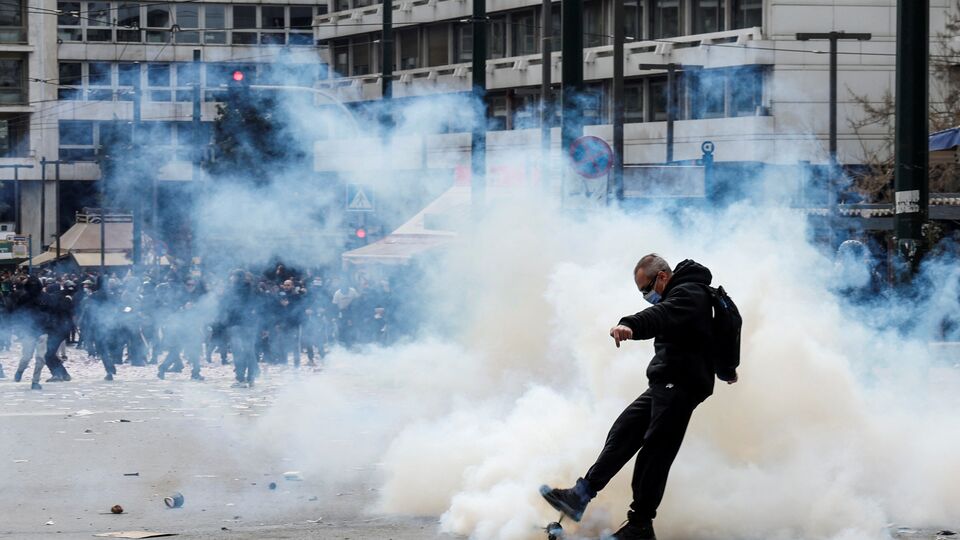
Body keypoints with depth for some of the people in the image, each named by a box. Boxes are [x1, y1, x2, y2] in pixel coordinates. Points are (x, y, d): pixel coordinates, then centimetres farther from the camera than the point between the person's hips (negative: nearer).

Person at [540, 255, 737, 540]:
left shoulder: (688, 294, -10)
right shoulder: (683, 294, 25)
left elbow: (664, 314, -33)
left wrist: (631, 325, -54)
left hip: (680, 385, -11)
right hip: (666, 386, 11)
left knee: (655, 451, -13)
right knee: (623, 431, 0)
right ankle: (581, 495, -6)